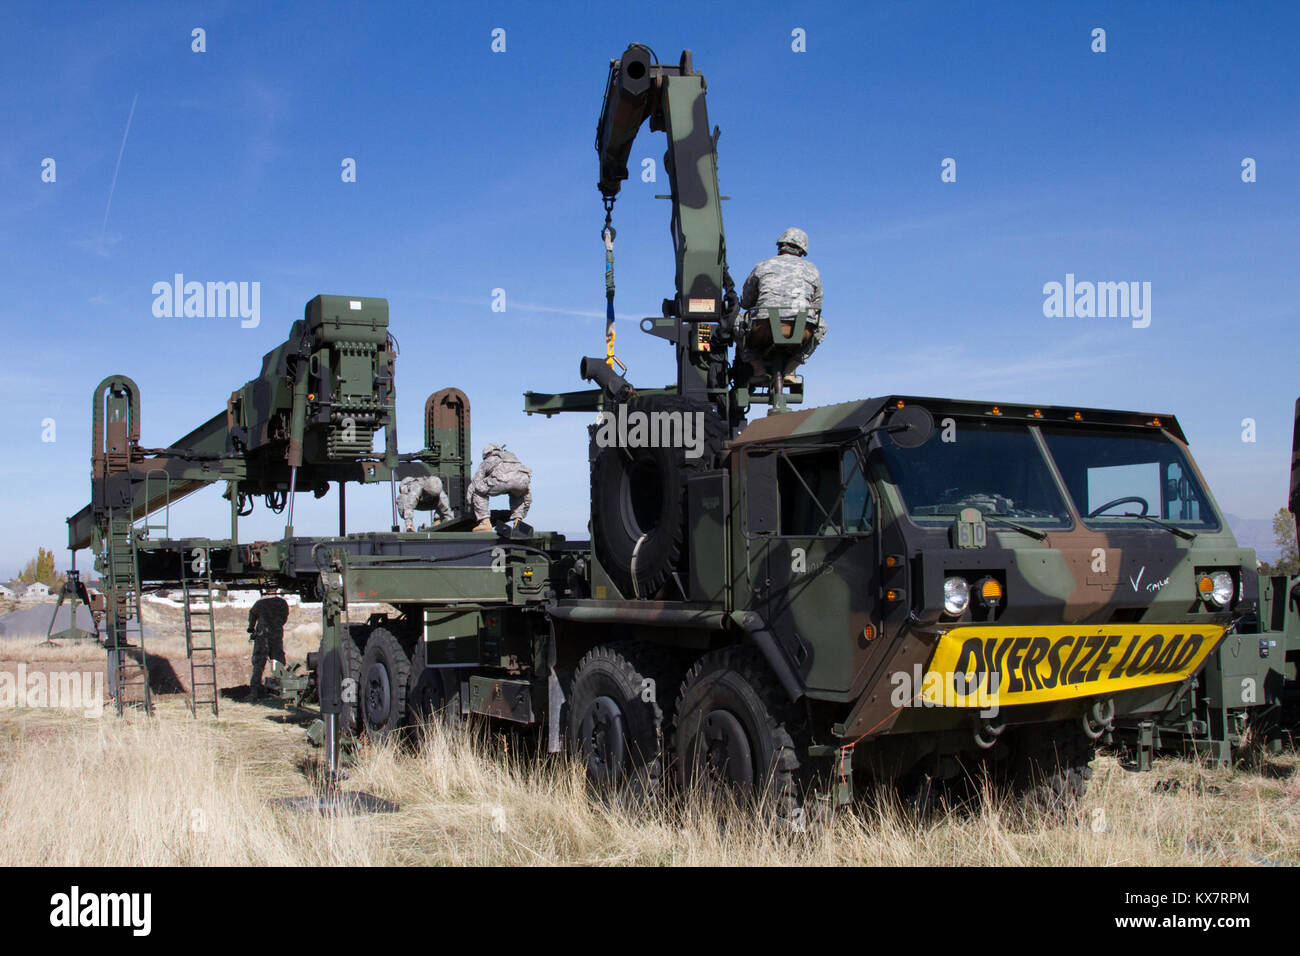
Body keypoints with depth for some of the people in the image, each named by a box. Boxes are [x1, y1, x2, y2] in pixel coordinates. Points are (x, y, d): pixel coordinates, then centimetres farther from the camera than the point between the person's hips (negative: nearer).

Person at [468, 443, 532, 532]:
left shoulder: (486, 463, 36)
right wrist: (519, 515, 54)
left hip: (503, 478, -4)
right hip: (524, 478, 4)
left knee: (478, 492, 20)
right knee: (517, 494, 38)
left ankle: (485, 523, 9)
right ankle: (517, 521, 21)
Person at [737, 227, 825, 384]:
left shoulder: (762, 266, 19)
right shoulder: (812, 270, 21)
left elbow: (744, 302, 25)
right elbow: (816, 307, 24)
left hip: (764, 329, 0)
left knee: (740, 327, 32)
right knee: (820, 329, 35)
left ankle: (758, 367, 10)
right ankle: (790, 368, 18)